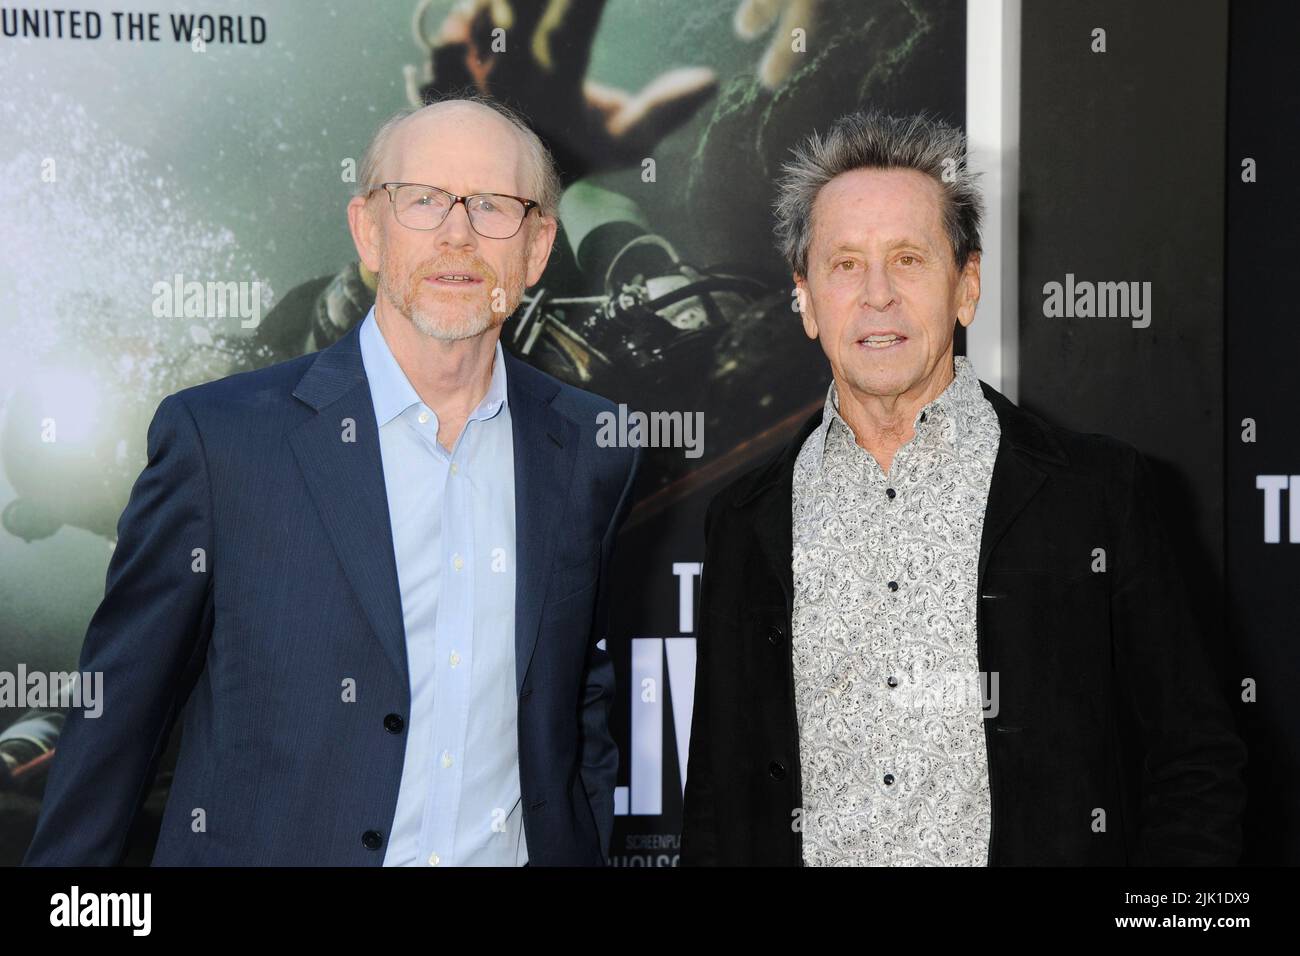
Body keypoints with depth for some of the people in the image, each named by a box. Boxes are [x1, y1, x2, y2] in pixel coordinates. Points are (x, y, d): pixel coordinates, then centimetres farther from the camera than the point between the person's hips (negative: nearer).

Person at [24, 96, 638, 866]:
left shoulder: (590, 450, -1)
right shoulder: (218, 435, -11)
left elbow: (591, 705, 9)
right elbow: (118, 713, -5)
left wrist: (589, 851, 5)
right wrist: (66, 867, -4)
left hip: (522, 848, 3)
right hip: (269, 845, -2)